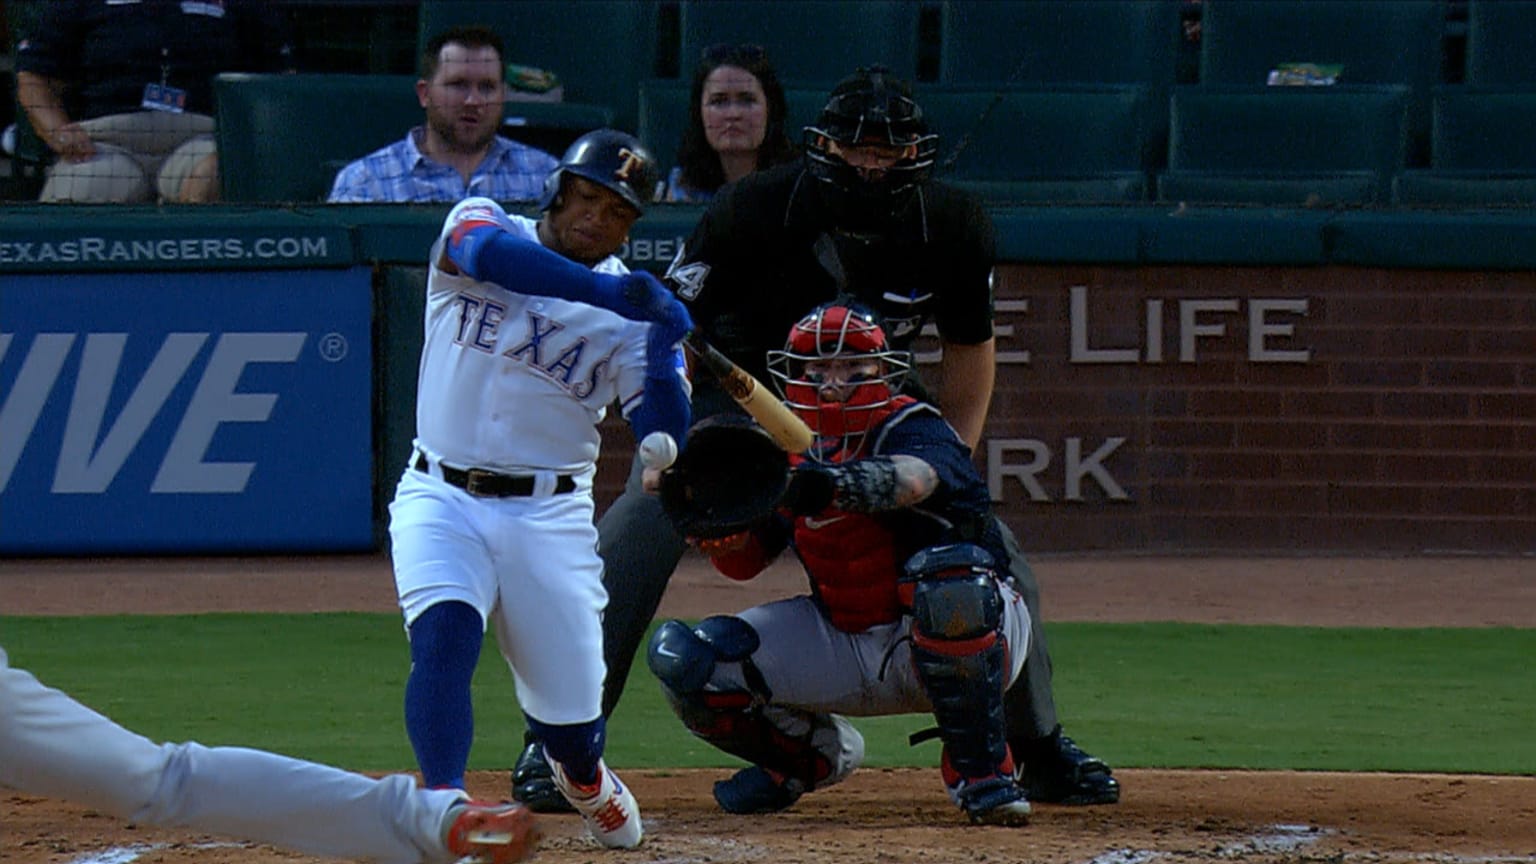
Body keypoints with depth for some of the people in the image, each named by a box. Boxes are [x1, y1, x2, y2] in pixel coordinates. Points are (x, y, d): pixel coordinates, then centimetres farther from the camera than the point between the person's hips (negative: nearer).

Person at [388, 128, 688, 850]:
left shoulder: (627, 318, 1)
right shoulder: (481, 225, -1)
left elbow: (664, 440, -8)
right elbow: (488, 254, -28)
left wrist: (665, 347, -23)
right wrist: (608, 290, -34)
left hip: (548, 514, 1)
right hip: (441, 499, -1)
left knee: (573, 722, 4)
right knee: (444, 633, -29)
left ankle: (585, 781, 39)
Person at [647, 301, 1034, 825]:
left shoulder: (909, 429, -15)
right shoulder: (787, 452, 3)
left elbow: (916, 477, -41)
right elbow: (744, 562, 5)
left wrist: (840, 484, -62)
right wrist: (723, 532, -20)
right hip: (844, 645, 5)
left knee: (948, 572, -41)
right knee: (683, 659, -10)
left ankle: (979, 768, -23)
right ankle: (816, 754, 17)